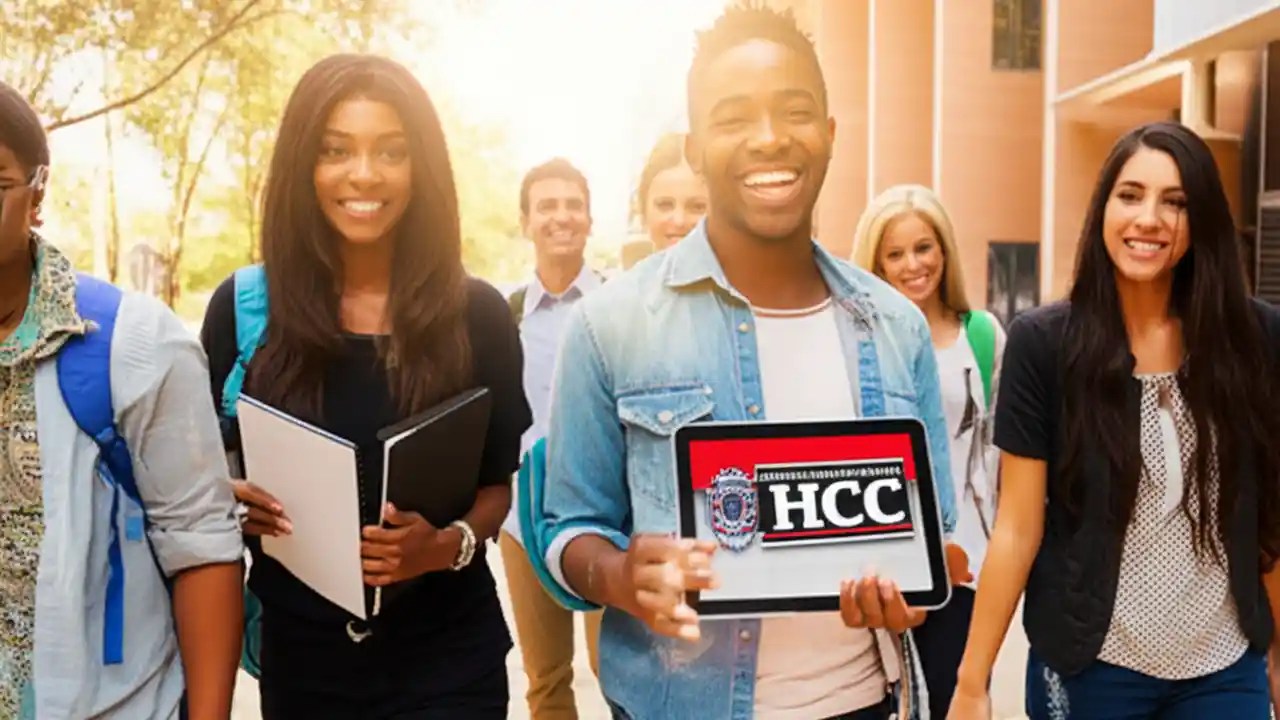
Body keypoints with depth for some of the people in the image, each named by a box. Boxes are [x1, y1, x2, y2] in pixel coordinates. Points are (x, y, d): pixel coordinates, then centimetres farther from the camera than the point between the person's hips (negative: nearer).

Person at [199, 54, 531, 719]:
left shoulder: (477, 314, -6)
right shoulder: (242, 306, -4)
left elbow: (498, 483, 1)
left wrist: (453, 542, -18)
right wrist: (229, 501, -15)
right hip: (298, 655, 2)